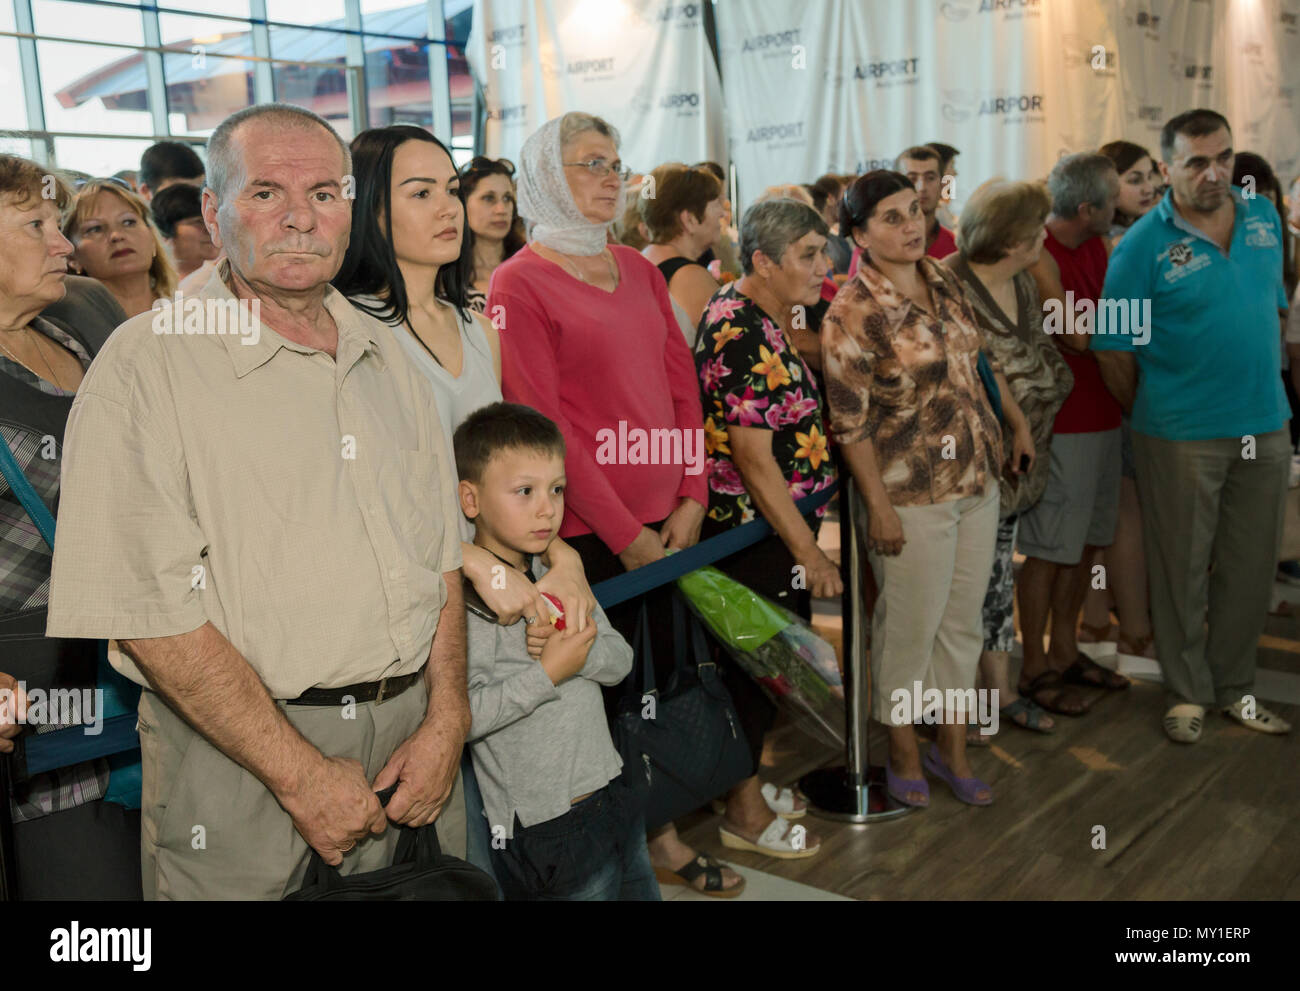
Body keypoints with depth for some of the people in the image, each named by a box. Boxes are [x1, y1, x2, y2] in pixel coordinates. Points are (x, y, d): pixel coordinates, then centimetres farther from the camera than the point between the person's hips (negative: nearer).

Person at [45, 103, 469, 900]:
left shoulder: (386, 354, 8)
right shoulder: (148, 363, -12)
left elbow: (442, 551, 8)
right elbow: (151, 610, -17)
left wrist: (447, 721, -2)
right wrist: (302, 772, -17)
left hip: (403, 737, 6)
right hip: (236, 748, -5)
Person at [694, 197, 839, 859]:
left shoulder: (770, 317, 9)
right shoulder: (742, 334, -22)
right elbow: (753, 456, -25)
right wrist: (809, 551, -23)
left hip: (778, 520, 10)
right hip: (751, 527, -10)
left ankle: (750, 776, 37)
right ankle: (744, 811, 20)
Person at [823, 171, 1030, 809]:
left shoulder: (944, 282, 6)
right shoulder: (852, 314, -17)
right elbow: (850, 422, -16)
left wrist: (1012, 426, 17)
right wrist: (879, 507, -16)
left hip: (978, 482, 7)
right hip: (912, 496, -7)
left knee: (963, 622, 15)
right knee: (910, 629, 6)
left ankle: (952, 747, 32)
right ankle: (904, 755, 27)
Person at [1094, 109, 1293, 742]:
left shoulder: (1264, 219, 7)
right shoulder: (1144, 245, -11)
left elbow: (1274, 306, 18)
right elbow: (1112, 350, -9)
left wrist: (1266, 393, 13)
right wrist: (1153, 413, 1)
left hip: (1265, 428, 5)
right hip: (1182, 436, -5)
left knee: (1250, 568, 14)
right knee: (1182, 569, 7)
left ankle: (1234, 687, 30)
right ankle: (1187, 692, 23)